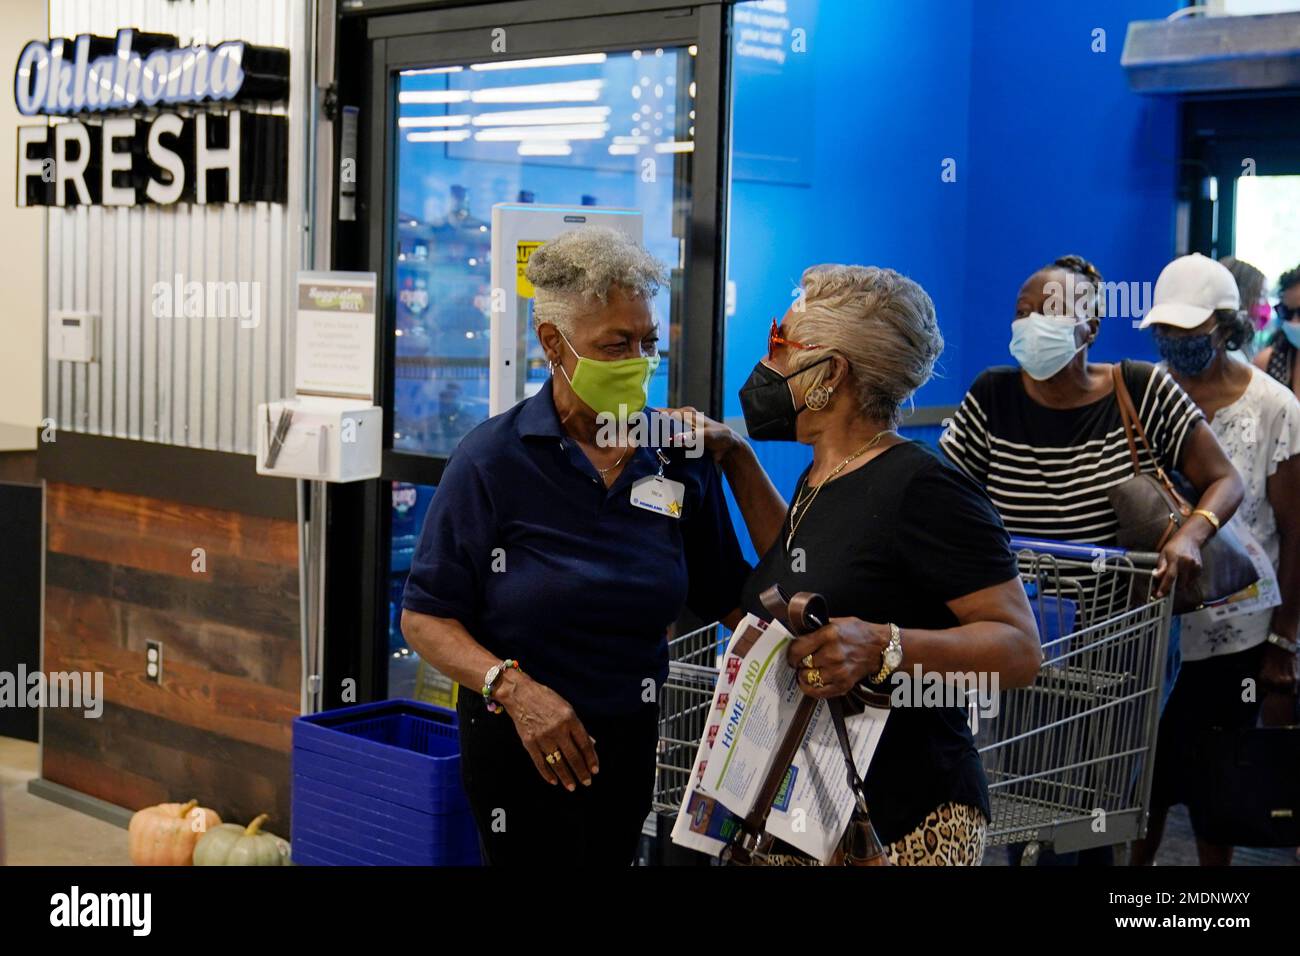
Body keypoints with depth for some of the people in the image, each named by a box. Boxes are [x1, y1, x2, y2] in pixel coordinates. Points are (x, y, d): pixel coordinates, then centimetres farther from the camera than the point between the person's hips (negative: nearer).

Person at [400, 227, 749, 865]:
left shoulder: (680, 456, 0)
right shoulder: (493, 459, -11)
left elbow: (729, 597, 4)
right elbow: (425, 617, -10)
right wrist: (514, 687, -25)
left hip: (636, 740, 4)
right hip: (520, 743, -3)